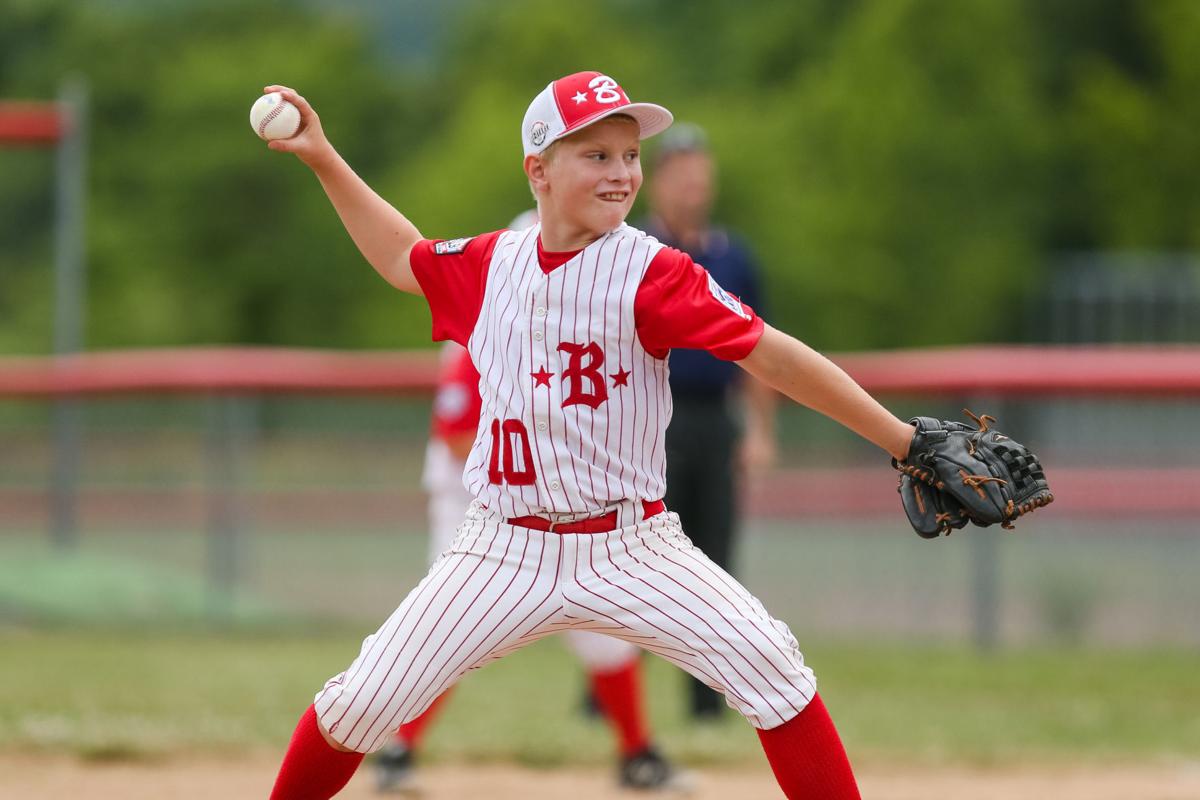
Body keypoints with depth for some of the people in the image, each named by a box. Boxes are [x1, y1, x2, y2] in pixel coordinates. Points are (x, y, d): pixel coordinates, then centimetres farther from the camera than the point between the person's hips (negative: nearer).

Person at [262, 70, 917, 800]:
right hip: (506, 550, 3)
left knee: (768, 664, -20)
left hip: (631, 548, -3)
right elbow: (403, 258, 23)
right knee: (367, 699, -4)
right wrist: (323, 159, 20)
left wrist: (900, 439, -22)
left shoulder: (650, 273, -12)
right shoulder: (491, 263, 1)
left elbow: (772, 356, -17)